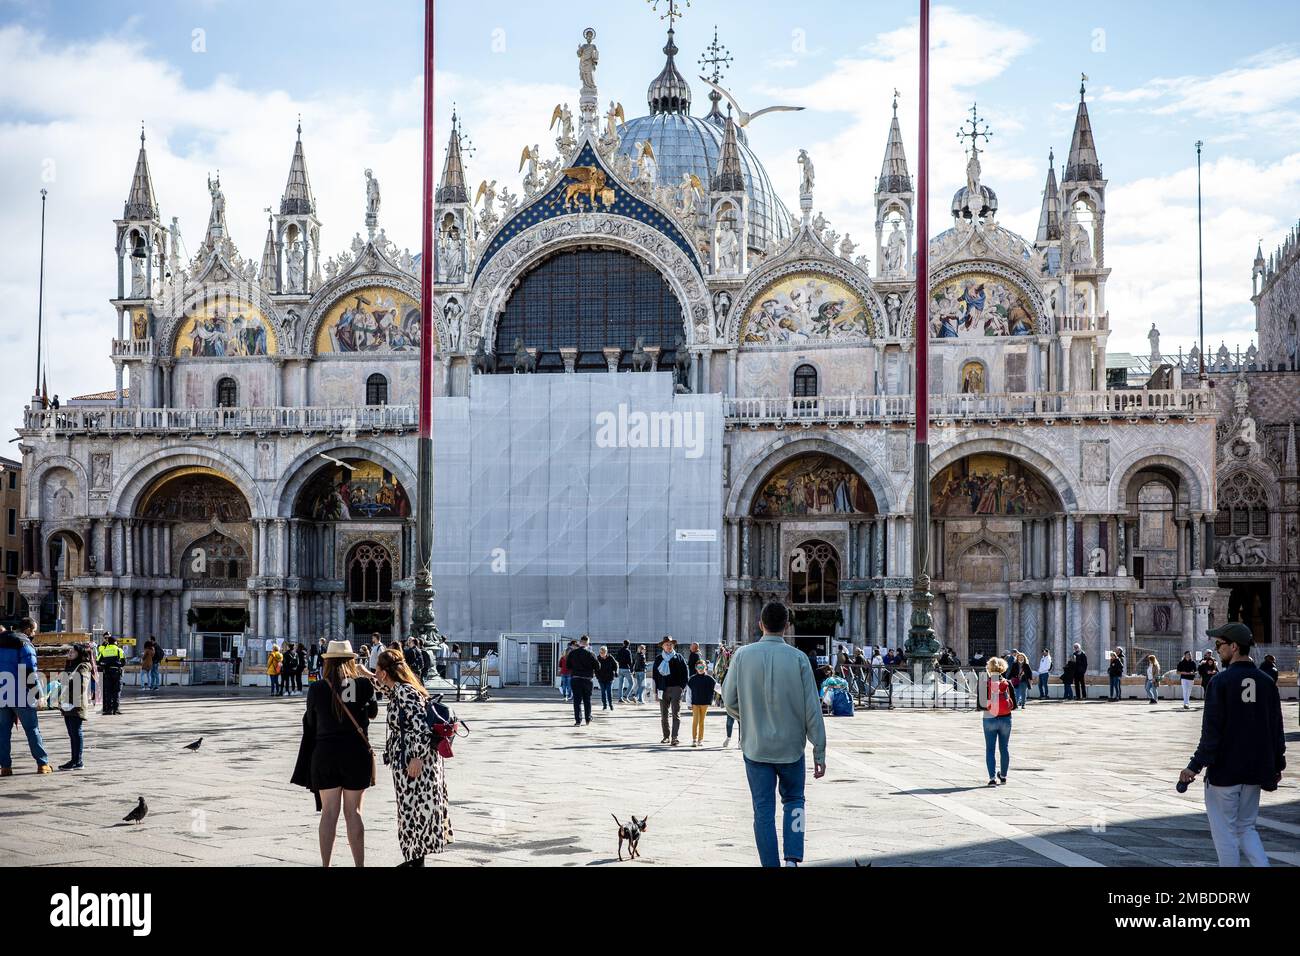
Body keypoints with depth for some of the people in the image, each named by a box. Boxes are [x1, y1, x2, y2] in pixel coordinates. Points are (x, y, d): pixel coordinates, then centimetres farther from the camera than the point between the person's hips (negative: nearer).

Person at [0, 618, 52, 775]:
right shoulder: (24, 643, -11)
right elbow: (30, 669, -17)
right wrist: (35, 689, -8)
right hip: (21, 695, -6)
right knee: (32, 728, 2)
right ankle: (42, 763, 3)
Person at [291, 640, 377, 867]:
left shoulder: (317, 689, -4)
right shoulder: (364, 686, -5)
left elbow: (310, 721, 9)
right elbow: (373, 712, 13)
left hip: (325, 753, 0)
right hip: (357, 753, 0)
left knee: (329, 813, 7)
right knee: (353, 813, 7)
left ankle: (325, 864, 9)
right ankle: (359, 864, 8)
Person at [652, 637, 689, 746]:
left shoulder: (678, 658, 6)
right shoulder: (658, 659, 11)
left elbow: (685, 673, 6)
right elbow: (655, 675, 12)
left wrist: (682, 687, -3)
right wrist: (656, 690, 5)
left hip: (676, 688, -3)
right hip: (663, 689, 3)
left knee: (676, 714, -9)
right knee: (663, 714, 7)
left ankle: (674, 737, -12)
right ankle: (666, 736, 17)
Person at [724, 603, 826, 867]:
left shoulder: (743, 655, -6)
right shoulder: (798, 658, -8)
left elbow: (729, 701, -1)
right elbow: (812, 709, -7)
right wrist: (819, 752, -1)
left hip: (755, 747, 0)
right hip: (791, 746, 0)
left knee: (763, 811, 7)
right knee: (794, 801, 19)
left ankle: (771, 865, 7)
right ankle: (792, 858, 3)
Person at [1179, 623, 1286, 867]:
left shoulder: (1221, 682, -13)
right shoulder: (1266, 682, 5)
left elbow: (1212, 731, -16)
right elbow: (1277, 728, 10)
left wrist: (1195, 766, -13)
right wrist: (1277, 765, 19)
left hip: (1224, 771, -6)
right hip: (1255, 772, 6)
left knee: (1225, 831, 5)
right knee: (1246, 828, 17)